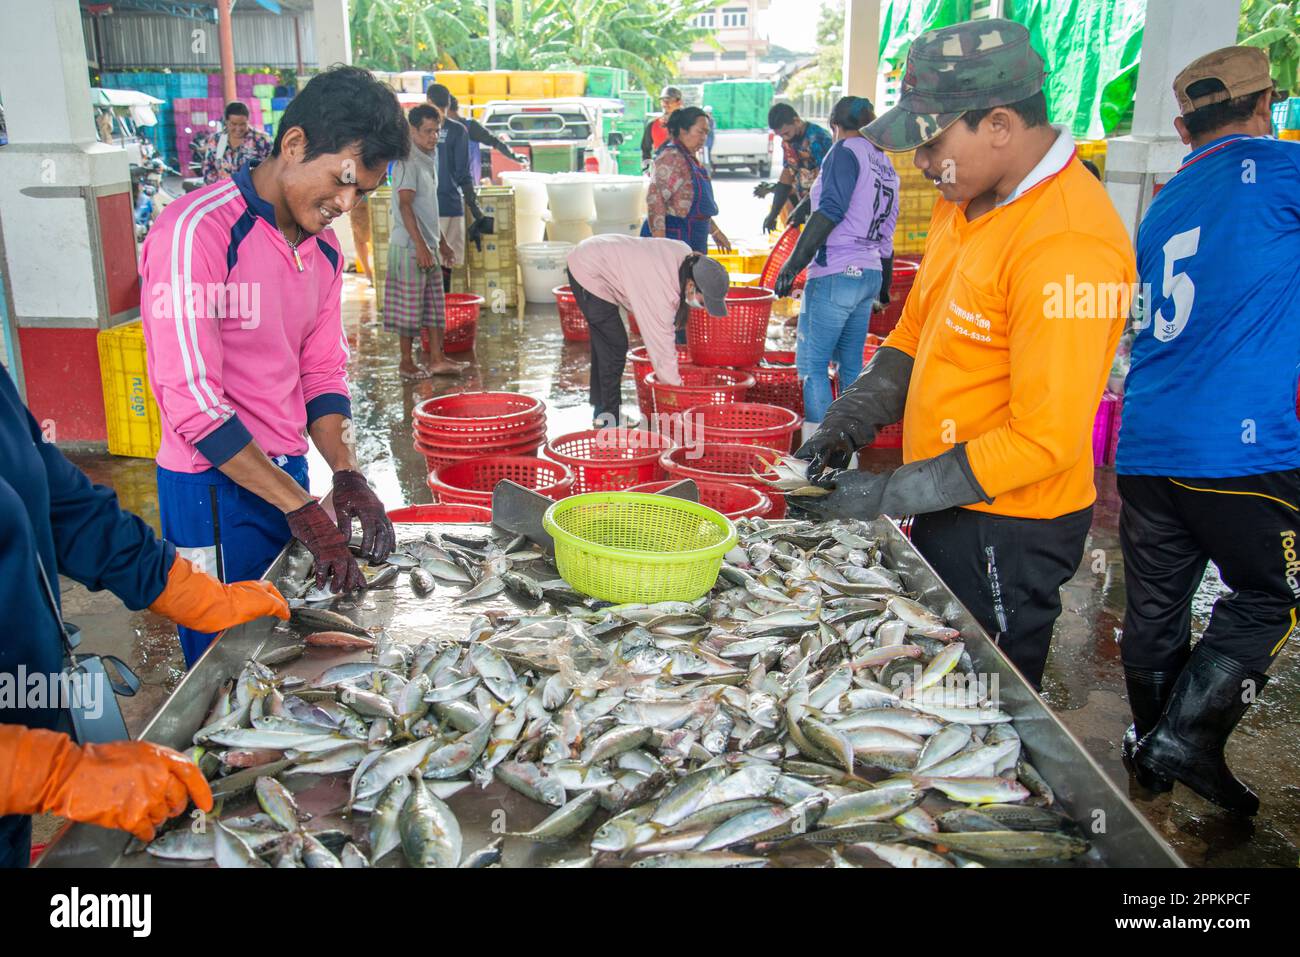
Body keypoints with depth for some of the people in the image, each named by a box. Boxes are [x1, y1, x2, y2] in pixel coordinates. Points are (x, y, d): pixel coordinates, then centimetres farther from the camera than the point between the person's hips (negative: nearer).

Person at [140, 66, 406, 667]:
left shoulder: (324, 249, 8)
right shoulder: (197, 230, -17)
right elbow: (191, 402, -21)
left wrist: (346, 475, -5)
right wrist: (301, 508, -22)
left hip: (289, 475, 7)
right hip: (213, 489, -7)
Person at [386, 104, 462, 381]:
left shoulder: (428, 161, 15)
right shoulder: (407, 162, -13)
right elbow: (405, 205, -20)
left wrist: (440, 241, 24)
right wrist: (420, 245, -25)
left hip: (428, 245, 9)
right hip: (410, 246, -9)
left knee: (435, 303, 10)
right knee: (410, 305, -1)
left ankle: (436, 359, 15)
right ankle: (406, 362, 9)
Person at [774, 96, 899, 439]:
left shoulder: (847, 150, -6)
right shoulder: (887, 166, 17)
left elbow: (829, 211, -19)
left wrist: (792, 265, -21)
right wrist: (884, 287, 29)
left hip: (835, 274, -8)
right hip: (870, 275, 8)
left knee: (812, 363, -3)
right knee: (851, 365, 14)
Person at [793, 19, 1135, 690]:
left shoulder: (1067, 244, -25)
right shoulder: (964, 201, 5)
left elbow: (1045, 439, -25)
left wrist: (887, 495, -22)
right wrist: (846, 426, 0)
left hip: (1007, 530, -9)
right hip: (948, 508, 9)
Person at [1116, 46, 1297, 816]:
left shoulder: (1163, 205, 17)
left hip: (1146, 448, 7)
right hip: (1238, 447, -6)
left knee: (1155, 609, 14)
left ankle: (1153, 748, 27)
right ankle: (1186, 741, 3)